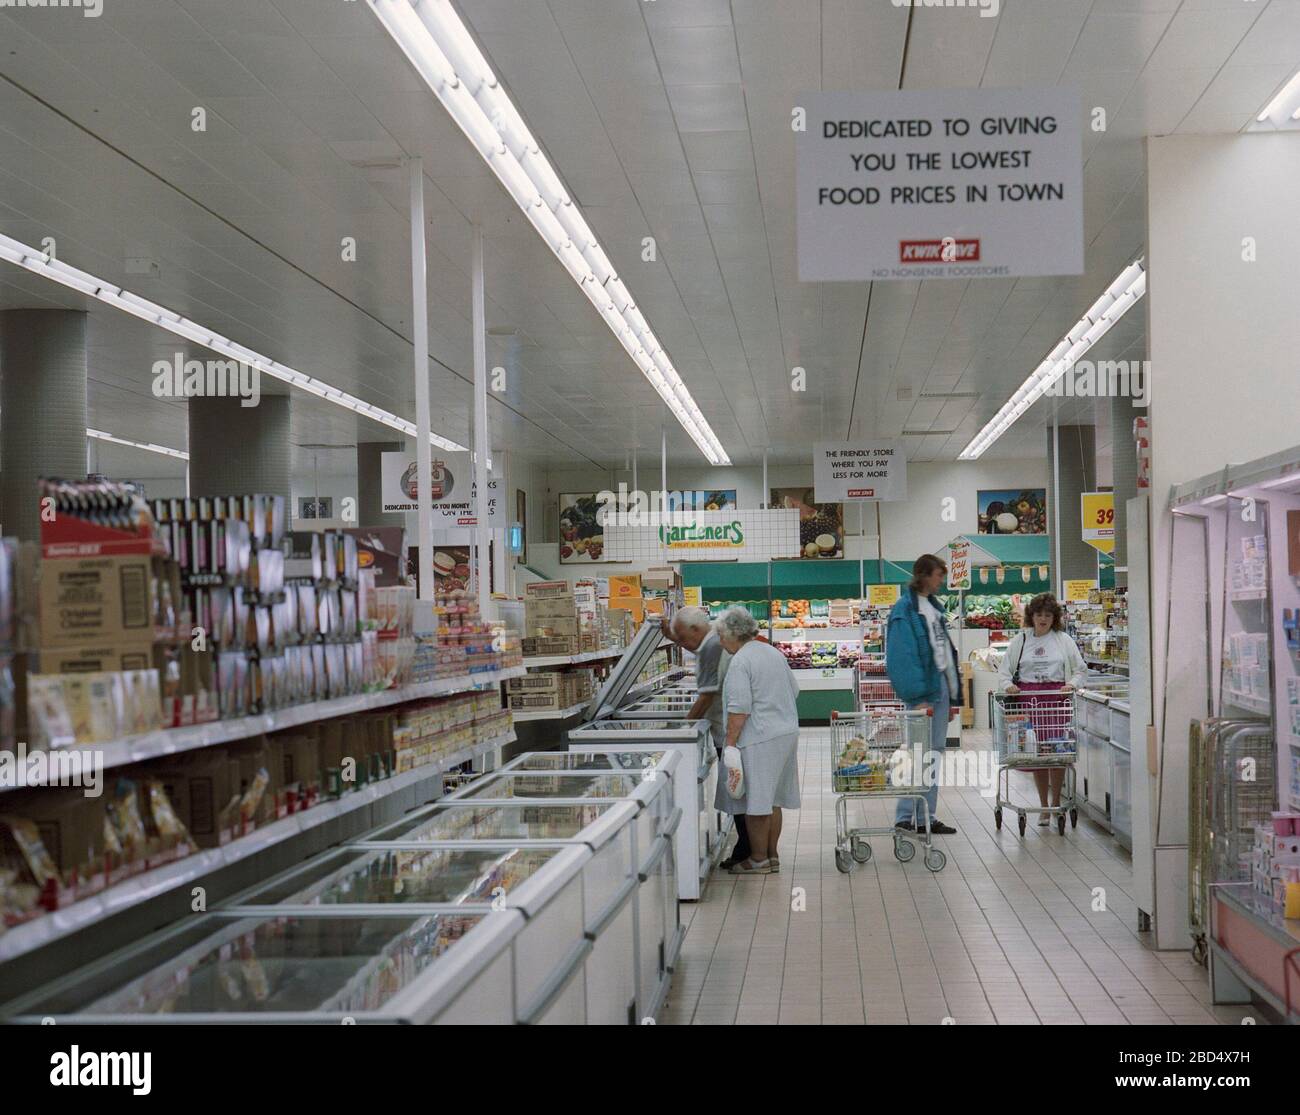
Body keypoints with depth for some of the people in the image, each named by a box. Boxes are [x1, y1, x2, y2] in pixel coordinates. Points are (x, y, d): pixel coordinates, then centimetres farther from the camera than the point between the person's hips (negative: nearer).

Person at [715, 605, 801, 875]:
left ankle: (759, 859, 4)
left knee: (755, 803, -1)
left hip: (759, 739, -9)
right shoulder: (774, 653, 13)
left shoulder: (740, 662, -13)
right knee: (772, 800, 14)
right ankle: (772, 856, 18)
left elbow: (739, 709, -18)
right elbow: (794, 691, 19)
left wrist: (730, 742, -15)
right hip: (787, 732, 9)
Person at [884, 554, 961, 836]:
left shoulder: (933, 606, 16)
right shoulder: (905, 609, -12)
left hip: (941, 685, 9)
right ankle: (906, 817, -3)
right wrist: (917, 696, -22)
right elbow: (903, 657, -18)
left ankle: (927, 816, 16)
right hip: (923, 690, -9)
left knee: (935, 752, 11)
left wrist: (953, 691, 14)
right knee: (921, 754, -8)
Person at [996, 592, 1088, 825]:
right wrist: (1008, 685, -9)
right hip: (1027, 699, 1)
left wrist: (1071, 684, -8)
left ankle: (1056, 802, 8)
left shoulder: (1063, 640, 9)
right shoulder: (1020, 640, 11)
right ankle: (1044, 806, 12)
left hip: (1056, 696, -1)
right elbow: (1004, 670, 10)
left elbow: (1081, 670, 11)